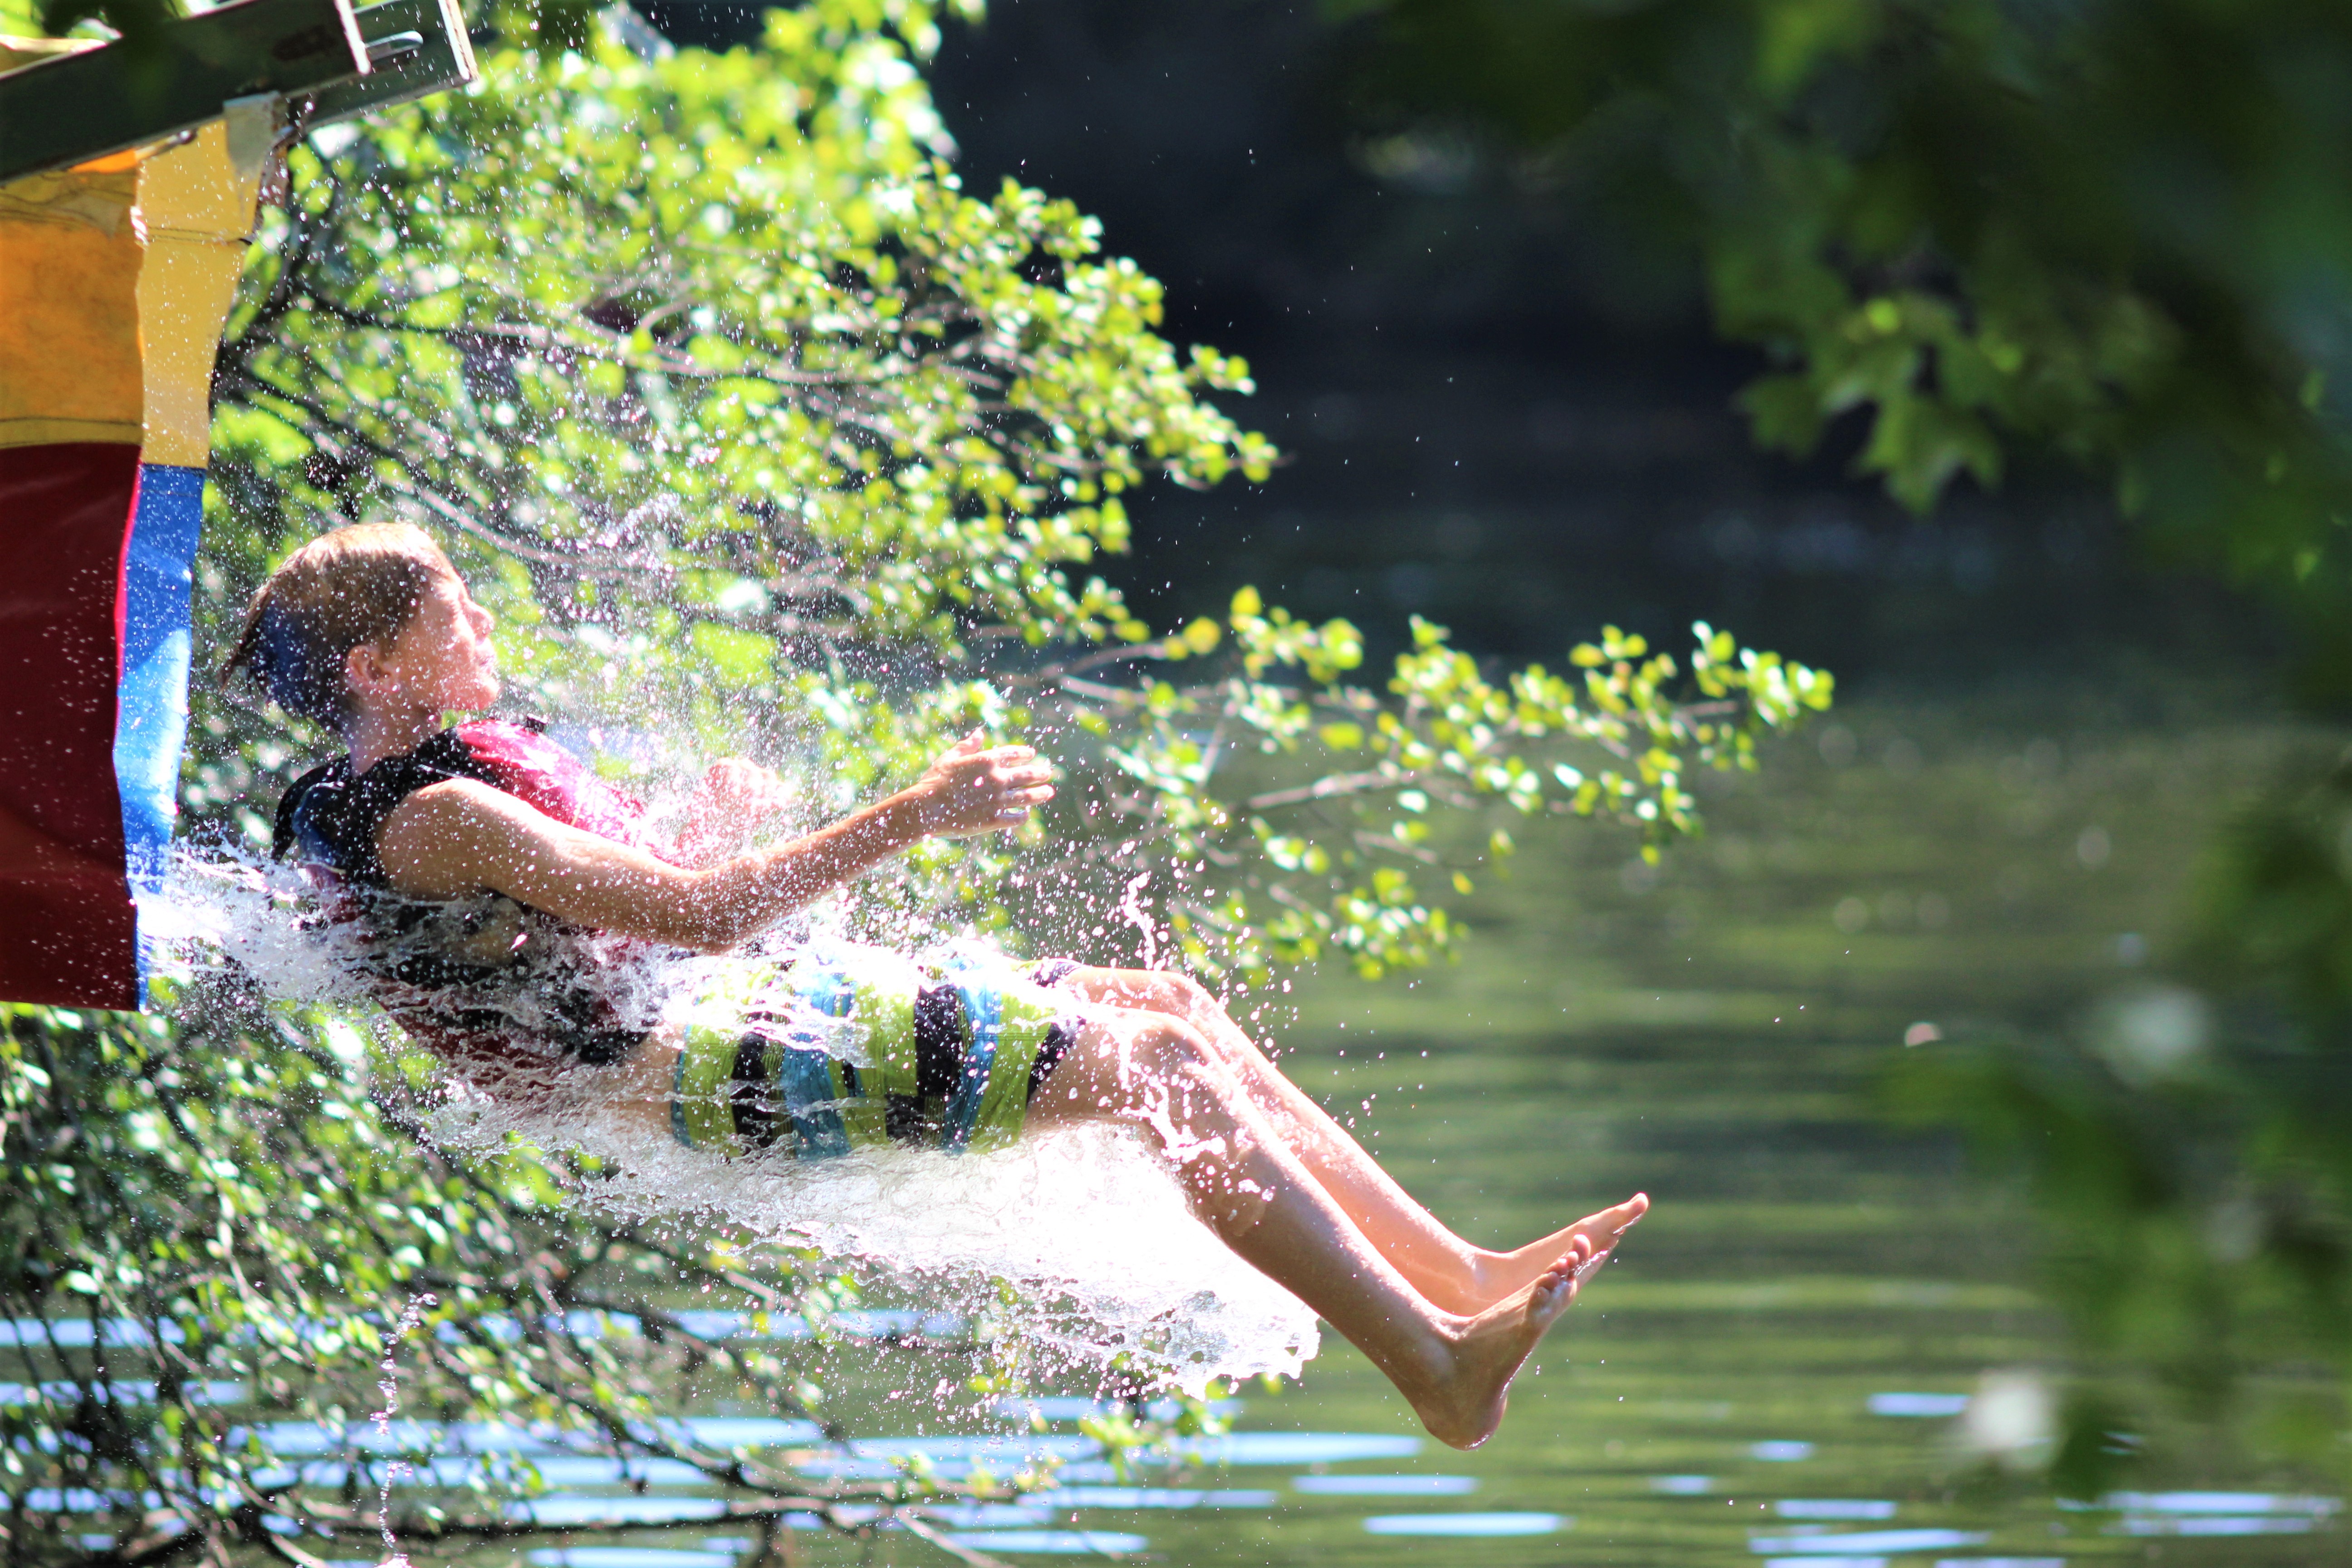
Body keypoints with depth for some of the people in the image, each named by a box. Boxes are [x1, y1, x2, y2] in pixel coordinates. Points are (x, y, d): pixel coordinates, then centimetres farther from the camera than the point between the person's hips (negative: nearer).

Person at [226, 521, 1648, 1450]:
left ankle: (1460, 1277, 1)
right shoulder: (425, 817, -15)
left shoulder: (438, 785, 18)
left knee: (1169, 1004, 4)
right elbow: (690, 916, -21)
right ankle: (1439, 1369, -23)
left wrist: (708, 833, 13)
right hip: (704, 1076, -11)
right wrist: (910, 818, -18)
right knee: (1156, 1064, -19)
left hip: (736, 1024, 11)